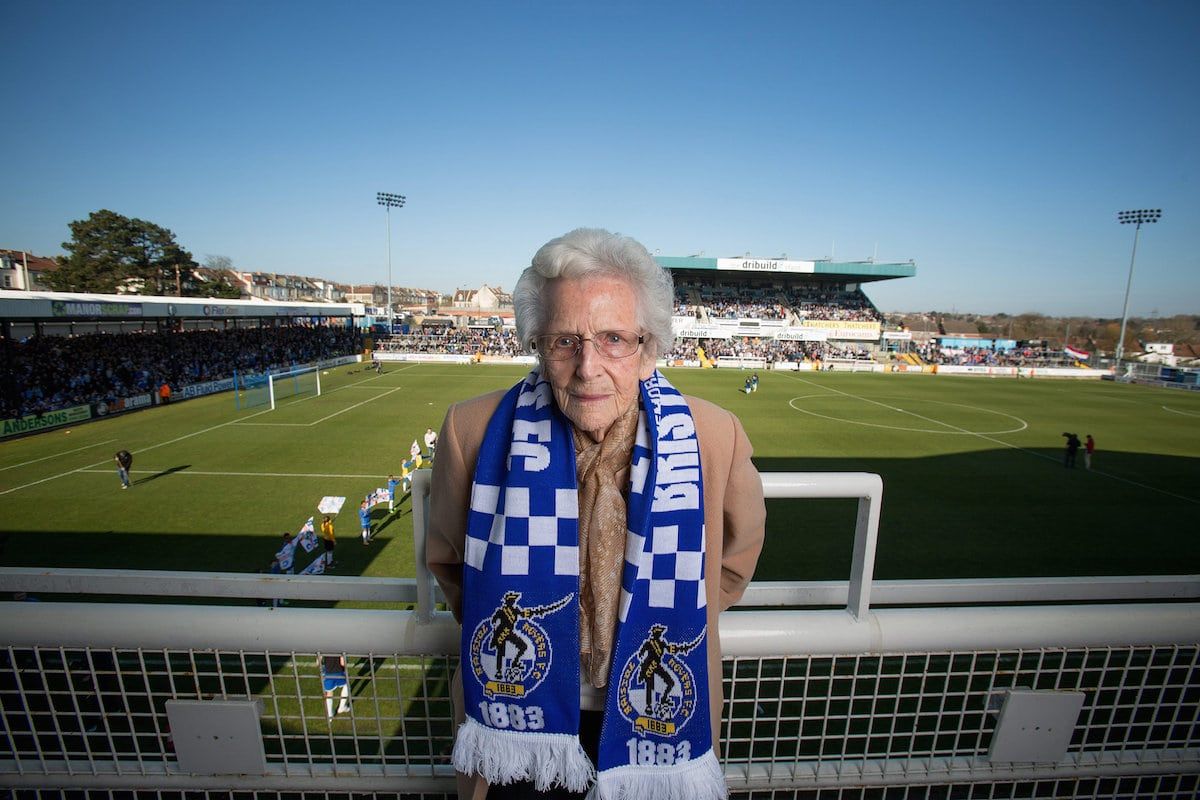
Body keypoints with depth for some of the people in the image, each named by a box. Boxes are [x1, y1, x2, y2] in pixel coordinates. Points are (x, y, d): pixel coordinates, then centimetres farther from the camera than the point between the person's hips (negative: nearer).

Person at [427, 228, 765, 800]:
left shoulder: (715, 437, -21)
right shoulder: (474, 431, -21)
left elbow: (738, 547, 1)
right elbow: (447, 557, -1)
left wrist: (676, 625, 6)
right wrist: (499, 634, 2)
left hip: (657, 707, 1)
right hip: (521, 707, 0)